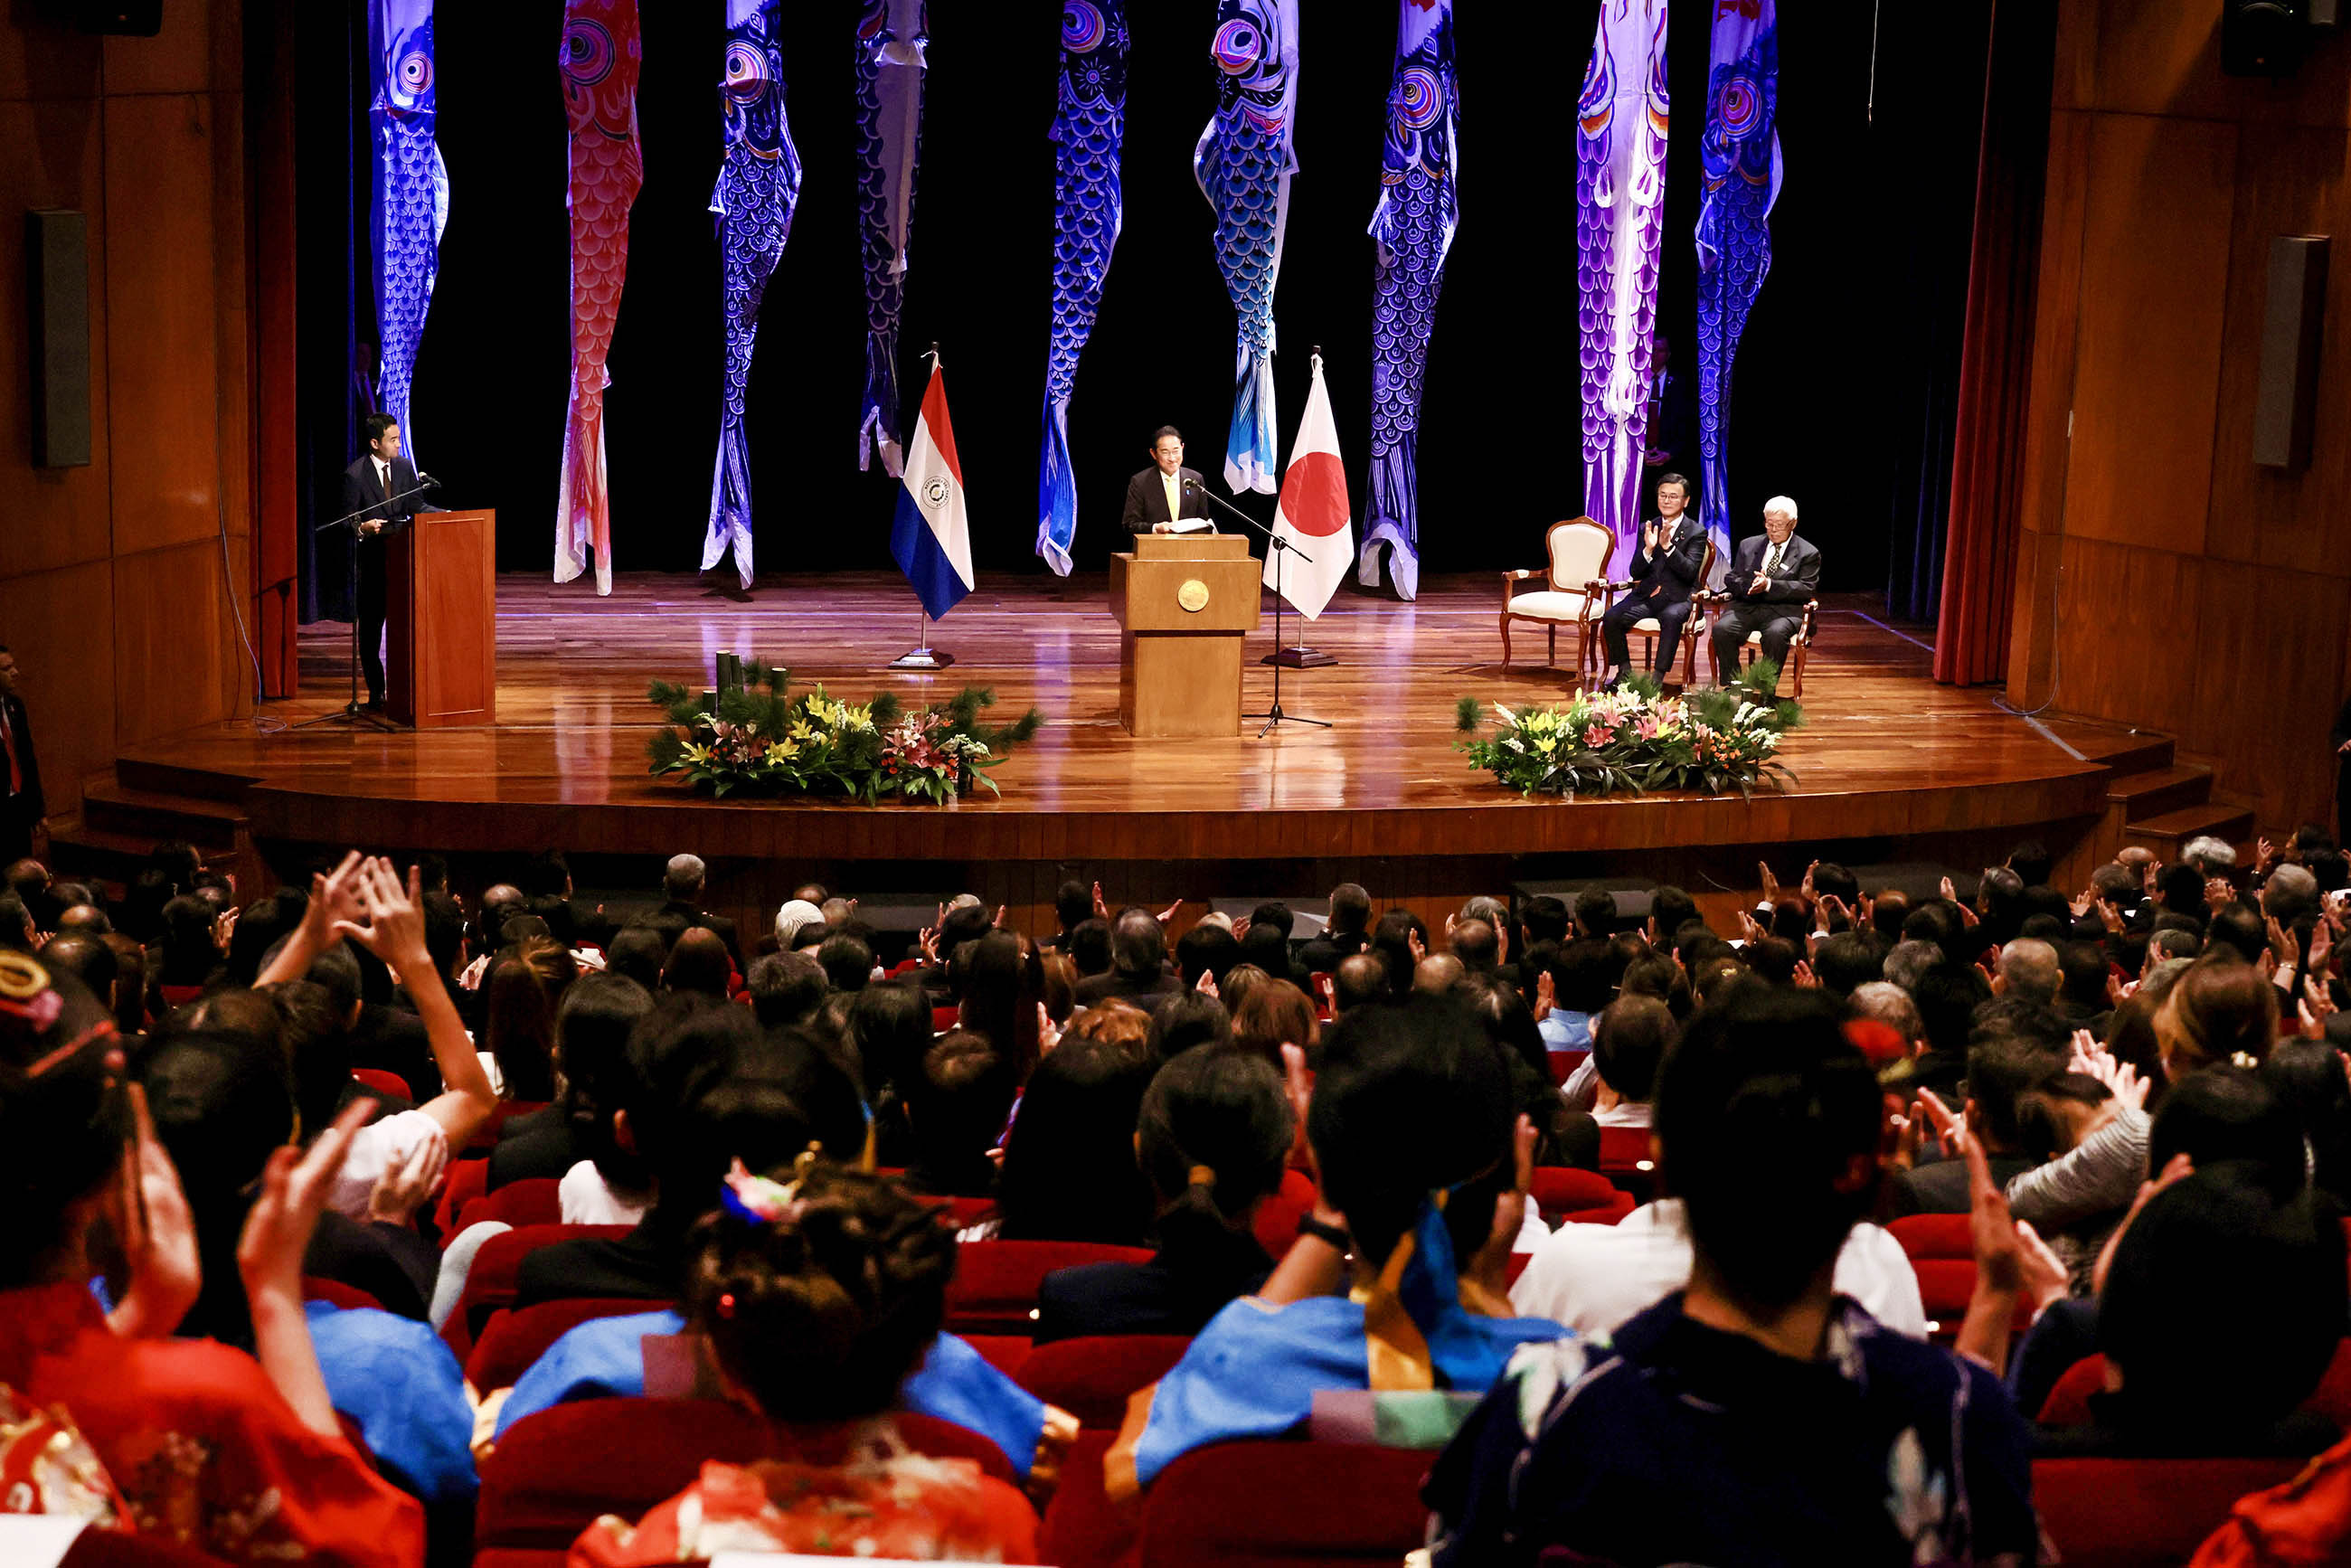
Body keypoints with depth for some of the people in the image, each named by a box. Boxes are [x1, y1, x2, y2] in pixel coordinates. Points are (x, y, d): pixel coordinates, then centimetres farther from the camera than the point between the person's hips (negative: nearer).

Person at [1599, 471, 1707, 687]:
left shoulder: (1696, 533, 1)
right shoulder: (1647, 529, 11)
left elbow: (1689, 572, -13)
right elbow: (1635, 573, 5)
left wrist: (1668, 547, -25)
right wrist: (1648, 549, -14)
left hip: (1678, 598, -4)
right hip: (1646, 595, 4)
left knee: (1671, 617, -37)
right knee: (1611, 617, -21)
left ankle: (1659, 676, -31)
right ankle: (1622, 670, -4)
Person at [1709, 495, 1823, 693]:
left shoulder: (1808, 553, 9)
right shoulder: (1747, 546, 20)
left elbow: (1807, 589, -4)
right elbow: (1731, 578, 14)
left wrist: (1769, 585, -17)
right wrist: (1748, 585, -11)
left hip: (1783, 610, -3)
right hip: (1746, 607, 3)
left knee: (1775, 634, -38)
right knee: (1721, 629, -28)